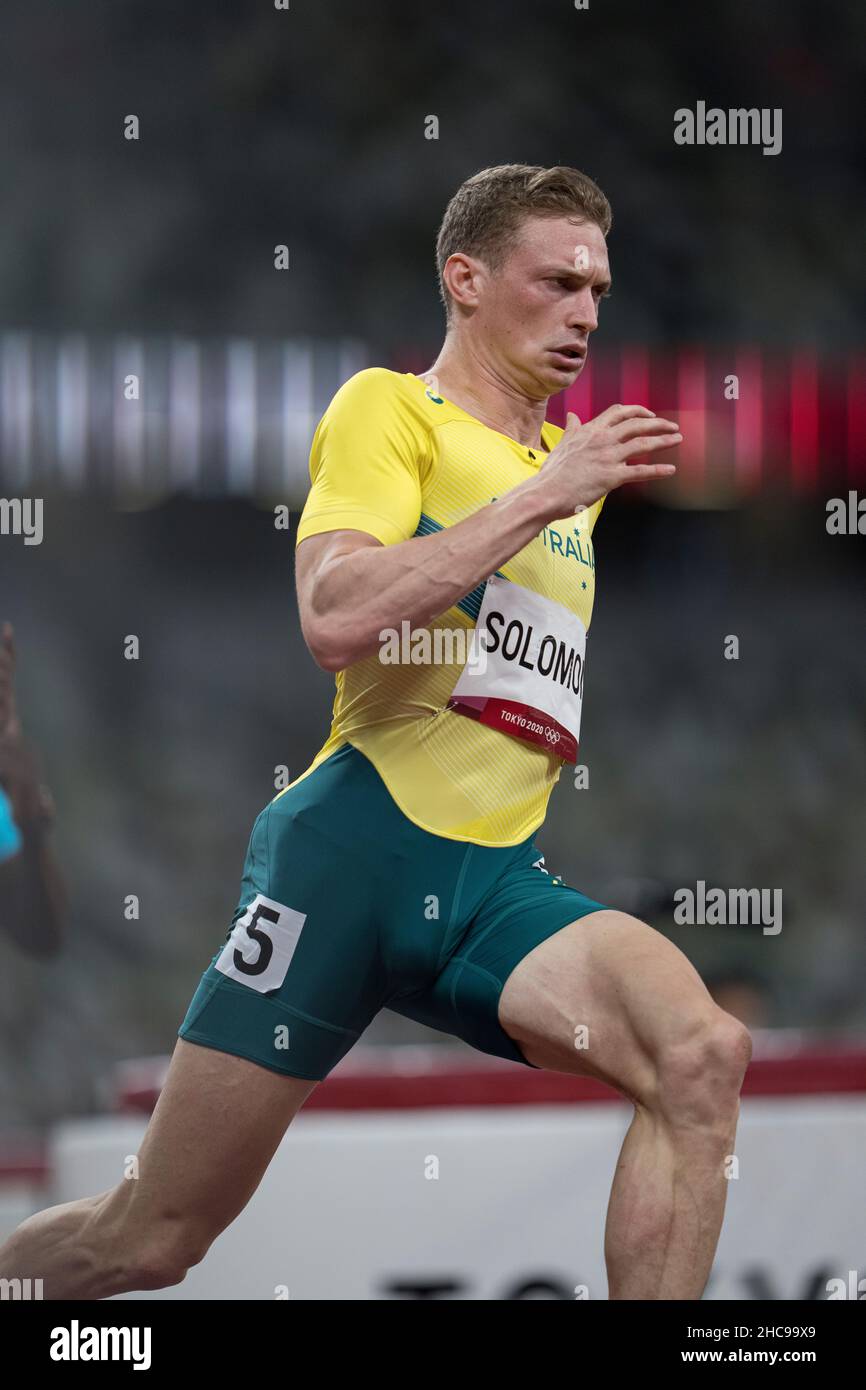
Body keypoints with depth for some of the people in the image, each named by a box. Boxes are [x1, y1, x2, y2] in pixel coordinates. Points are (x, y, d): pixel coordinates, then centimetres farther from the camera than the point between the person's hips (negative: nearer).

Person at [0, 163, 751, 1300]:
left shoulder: (572, 454, 22)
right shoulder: (392, 408, 0)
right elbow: (336, 619, -19)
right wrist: (546, 495, -16)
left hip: (500, 884, 6)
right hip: (360, 846, -6)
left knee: (703, 1056, -25)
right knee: (145, 1240, -3)